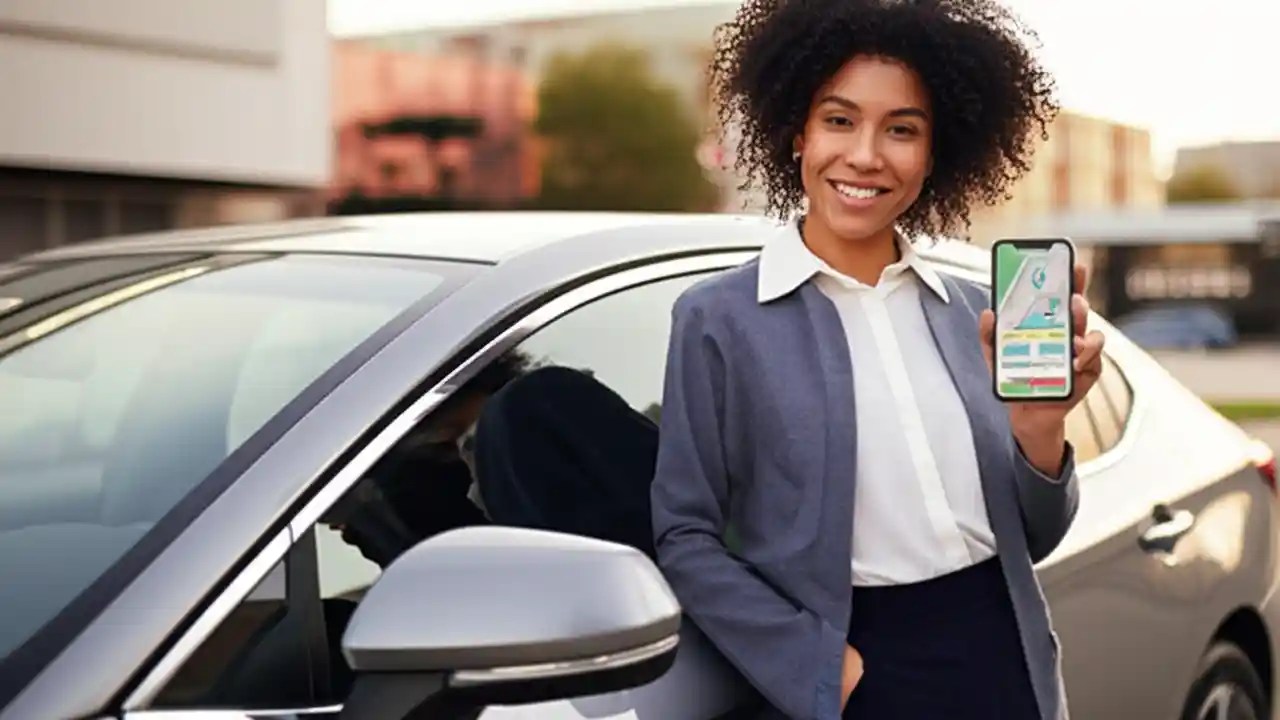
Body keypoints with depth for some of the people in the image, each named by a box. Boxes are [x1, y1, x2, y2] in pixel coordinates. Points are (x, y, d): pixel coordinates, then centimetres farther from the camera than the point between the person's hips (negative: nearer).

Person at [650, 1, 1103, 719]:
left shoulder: (972, 311, 4)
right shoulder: (720, 318, -7)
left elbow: (1030, 540, 5)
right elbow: (685, 537, -7)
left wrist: (1039, 429, -13)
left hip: (1006, 659, 4)